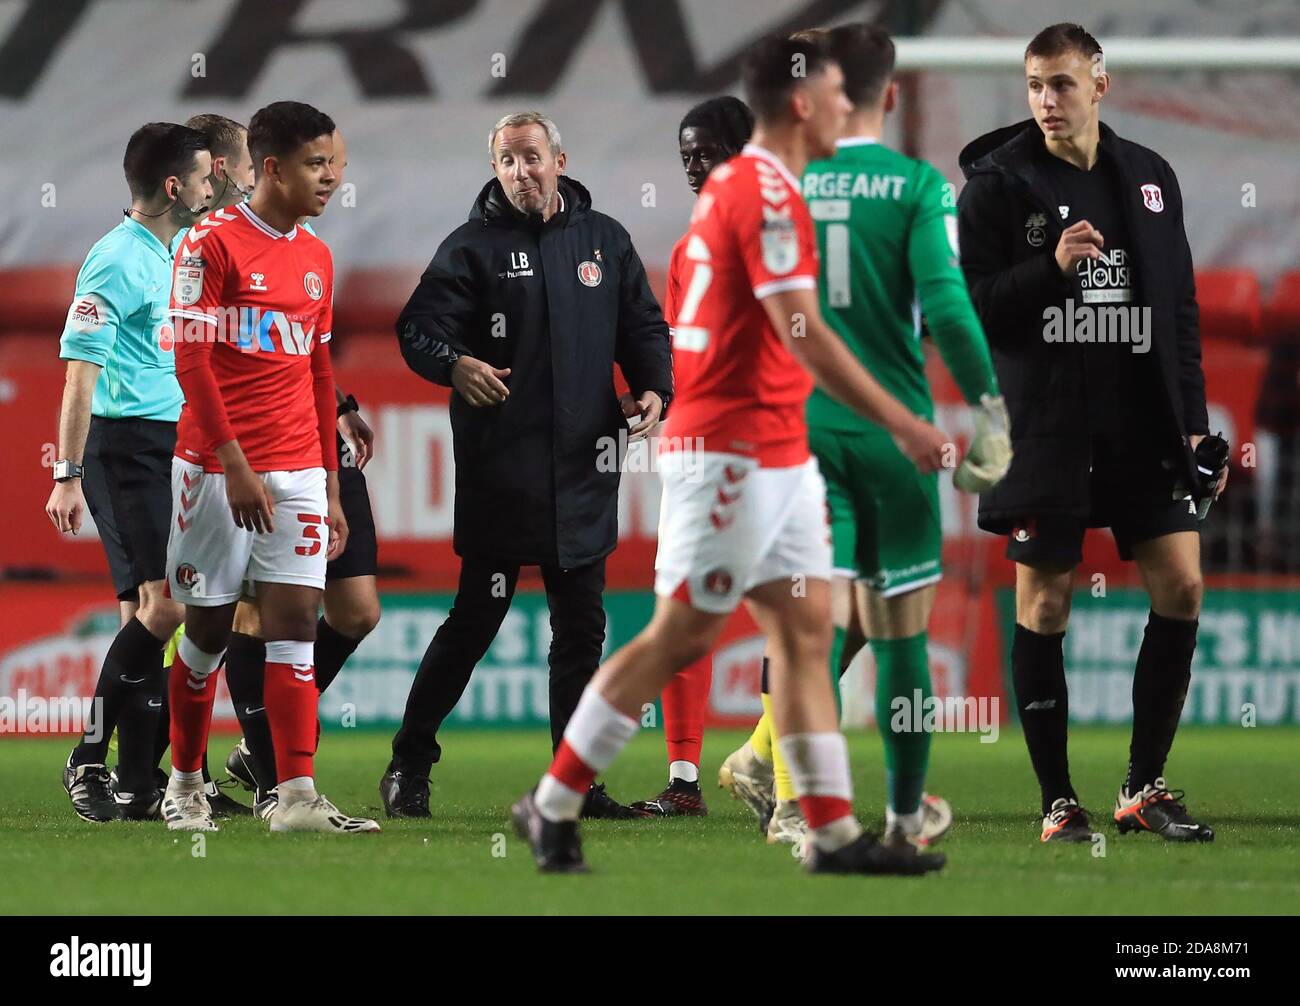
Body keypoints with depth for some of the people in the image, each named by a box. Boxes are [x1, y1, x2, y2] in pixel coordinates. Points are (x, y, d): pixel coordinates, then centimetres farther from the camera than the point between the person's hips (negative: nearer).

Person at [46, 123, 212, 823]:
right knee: (163, 604, -16)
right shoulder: (118, 259, -11)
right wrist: (68, 474, -19)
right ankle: (91, 759, -8)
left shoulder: (172, 258, 16)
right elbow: (81, 371, -15)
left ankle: (137, 785, 9)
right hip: (125, 447, -9)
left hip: (169, 449, 9)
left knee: (147, 611, 7)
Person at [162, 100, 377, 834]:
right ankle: (185, 785, 17)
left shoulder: (317, 258, 13)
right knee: (209, 627, 3)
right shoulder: (212, 243, -7)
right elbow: (191, 361, -11)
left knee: (295, 617, -6)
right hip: (218, 467, -5)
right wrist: (235, 464, -17)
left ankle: (298, 795, -11)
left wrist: (332, 488, 15)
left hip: (298, 471, 5)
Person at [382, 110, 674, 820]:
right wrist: (453, 363, -29)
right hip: (499, 466, -5)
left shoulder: (605, 241, 12)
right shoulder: (473, 246, -1)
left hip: (584, 468, 5)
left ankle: (576, 782, 14)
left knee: (581, 627, 8)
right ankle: (408, 766, 6)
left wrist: (653, 388, -1)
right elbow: (417, 327, -8)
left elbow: (643, 327, 18)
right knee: (477, 617, -4)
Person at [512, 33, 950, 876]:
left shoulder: (740, 183, 15)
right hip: (733, 450, -10)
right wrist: (901, 423, -20)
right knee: (681, 638, -5)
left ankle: (835, 834, 4)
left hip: (777, 456, 10)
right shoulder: (766, 193, -16)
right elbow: (803, 335, -22)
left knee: (806, 630, 6)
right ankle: (552, 808, 2)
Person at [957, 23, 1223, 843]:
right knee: (1045, 600, 0)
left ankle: (1145, 788, 10)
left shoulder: (1149, 178, 9)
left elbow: (1181, 309, 13)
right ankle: (1058, 801, 9)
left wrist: (1193, 422, 8)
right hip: (1045, 430, -4)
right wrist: (1051, 267, -21)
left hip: (1145, 428, 4)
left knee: (1181, 584, -2)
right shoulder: (999, 183, -3)